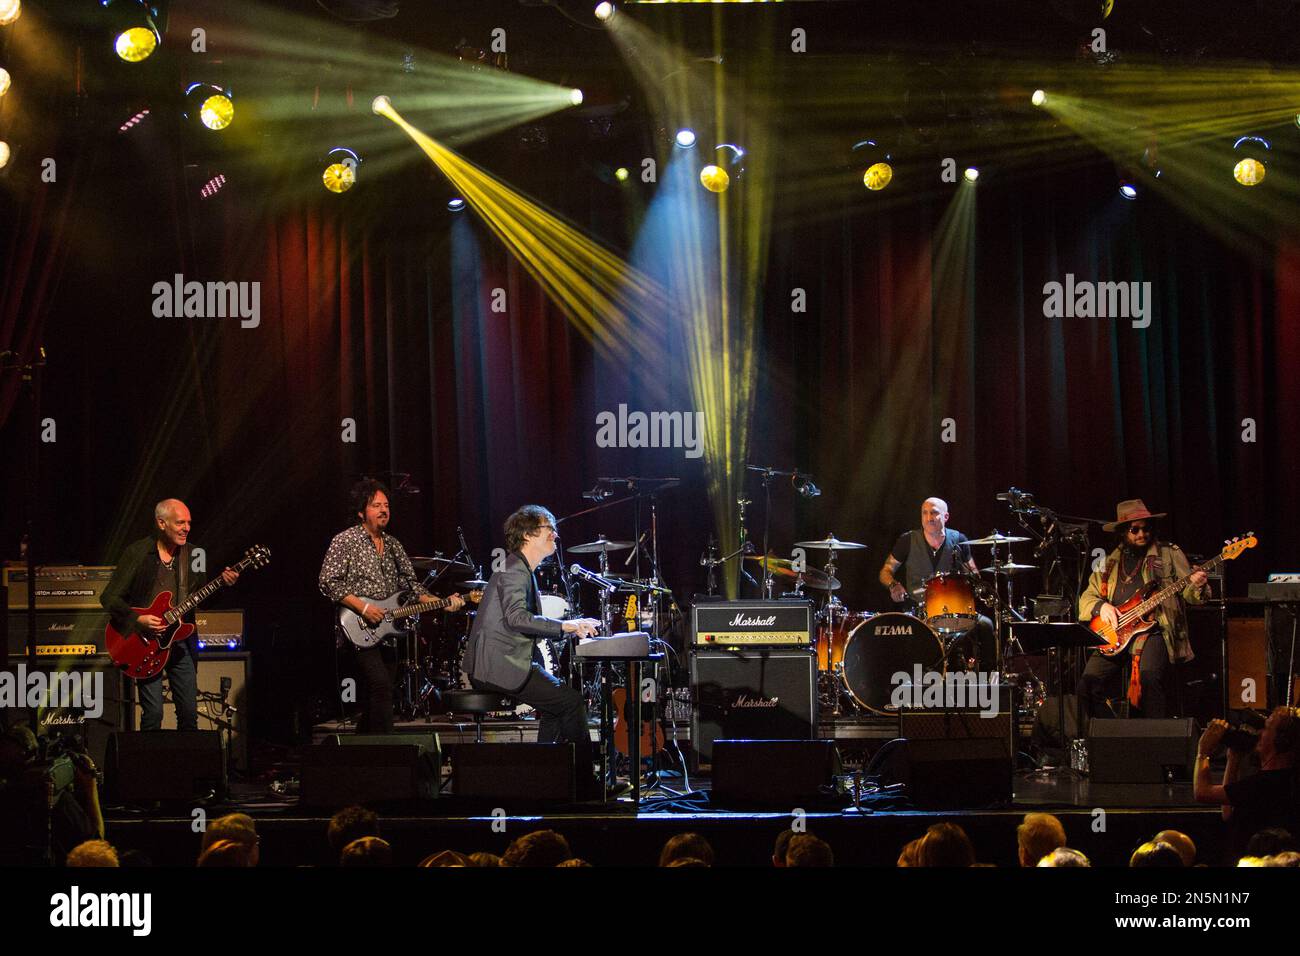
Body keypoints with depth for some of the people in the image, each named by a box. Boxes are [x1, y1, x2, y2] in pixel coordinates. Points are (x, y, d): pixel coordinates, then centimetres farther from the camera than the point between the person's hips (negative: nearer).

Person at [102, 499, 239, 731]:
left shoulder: (192, 555, 8)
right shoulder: (137, 553, -7)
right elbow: (109, 598, -7)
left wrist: (222, 583, -6)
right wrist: (137, 620, -18)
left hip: (182, 640, 4)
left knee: (189, 712, 4)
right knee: (153, 714, -8)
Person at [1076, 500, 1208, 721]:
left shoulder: (1169, 554, 9)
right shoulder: (1109, 563, 18)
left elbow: (1189, 593, 2)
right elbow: (1086, 598, 19)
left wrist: (1197, 587, -22)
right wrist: (1101, 606, -3)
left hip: (1152, 631, -4)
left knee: (1149, 676, -33)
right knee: (1088, 683, -17)